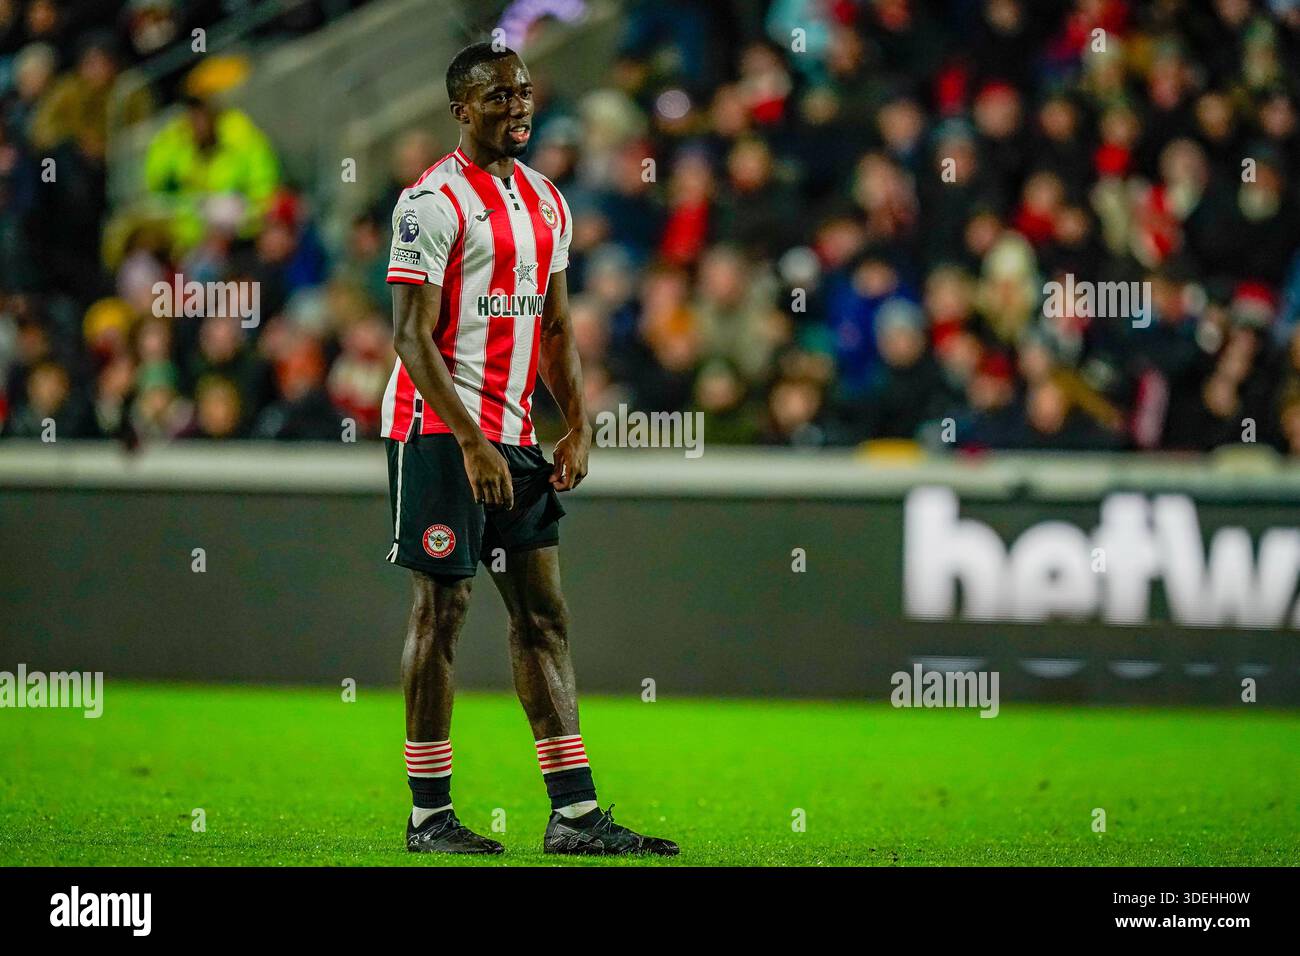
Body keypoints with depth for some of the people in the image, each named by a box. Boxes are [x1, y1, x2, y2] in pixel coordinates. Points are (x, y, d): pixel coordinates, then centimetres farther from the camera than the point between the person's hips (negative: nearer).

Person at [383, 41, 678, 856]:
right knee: (442, 607, -4)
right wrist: (471, 443, -21)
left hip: (514, 435, 8)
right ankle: (430, 815, 3)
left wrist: (579, 428, 6)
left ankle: (574, 812, 4)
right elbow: (413, 337, -15)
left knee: (544, 611, 4)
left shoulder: (548, 203, 13)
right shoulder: (435, 201, -11)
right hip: (439, 429, -8)